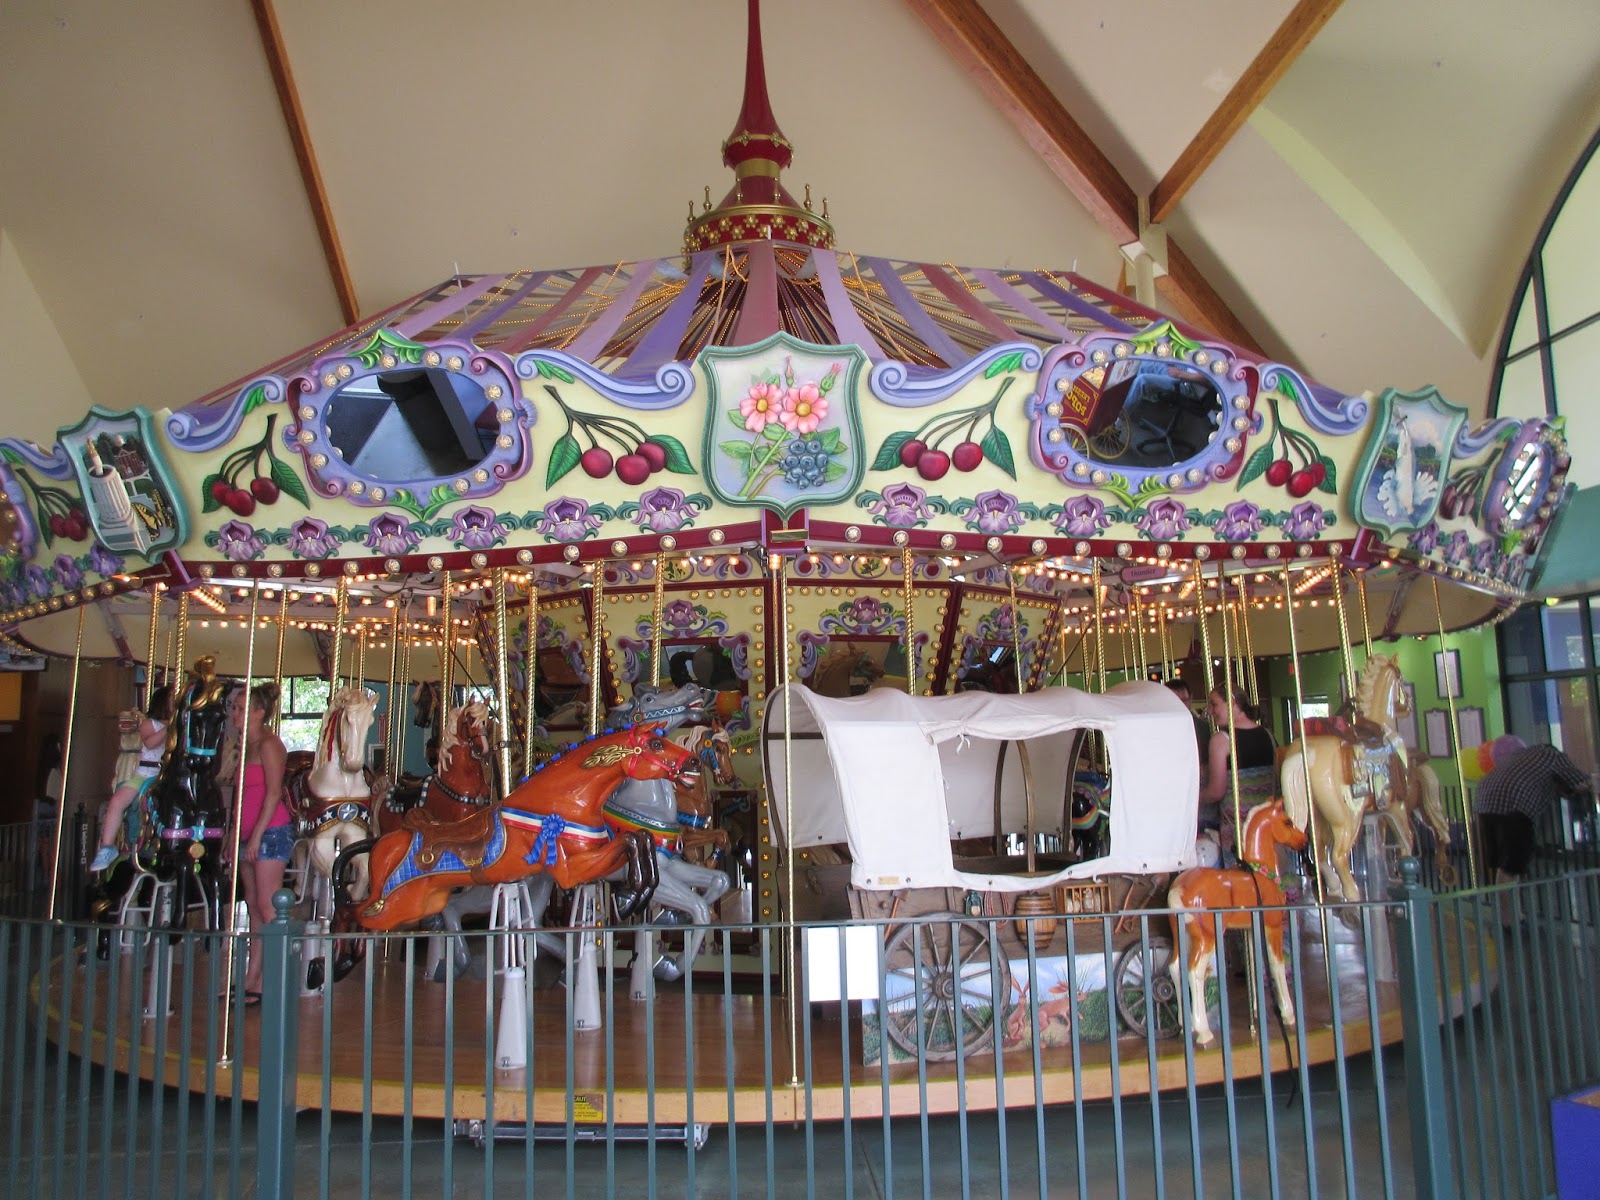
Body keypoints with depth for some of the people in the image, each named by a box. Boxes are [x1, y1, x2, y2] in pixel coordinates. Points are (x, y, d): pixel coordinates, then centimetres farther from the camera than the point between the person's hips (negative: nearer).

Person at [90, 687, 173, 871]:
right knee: (117, 801, -19)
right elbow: (149, 743, -15)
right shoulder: (149, 723, 5)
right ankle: (107, 847, -9)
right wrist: (168, 728, -21)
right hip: (145, 774, -1)